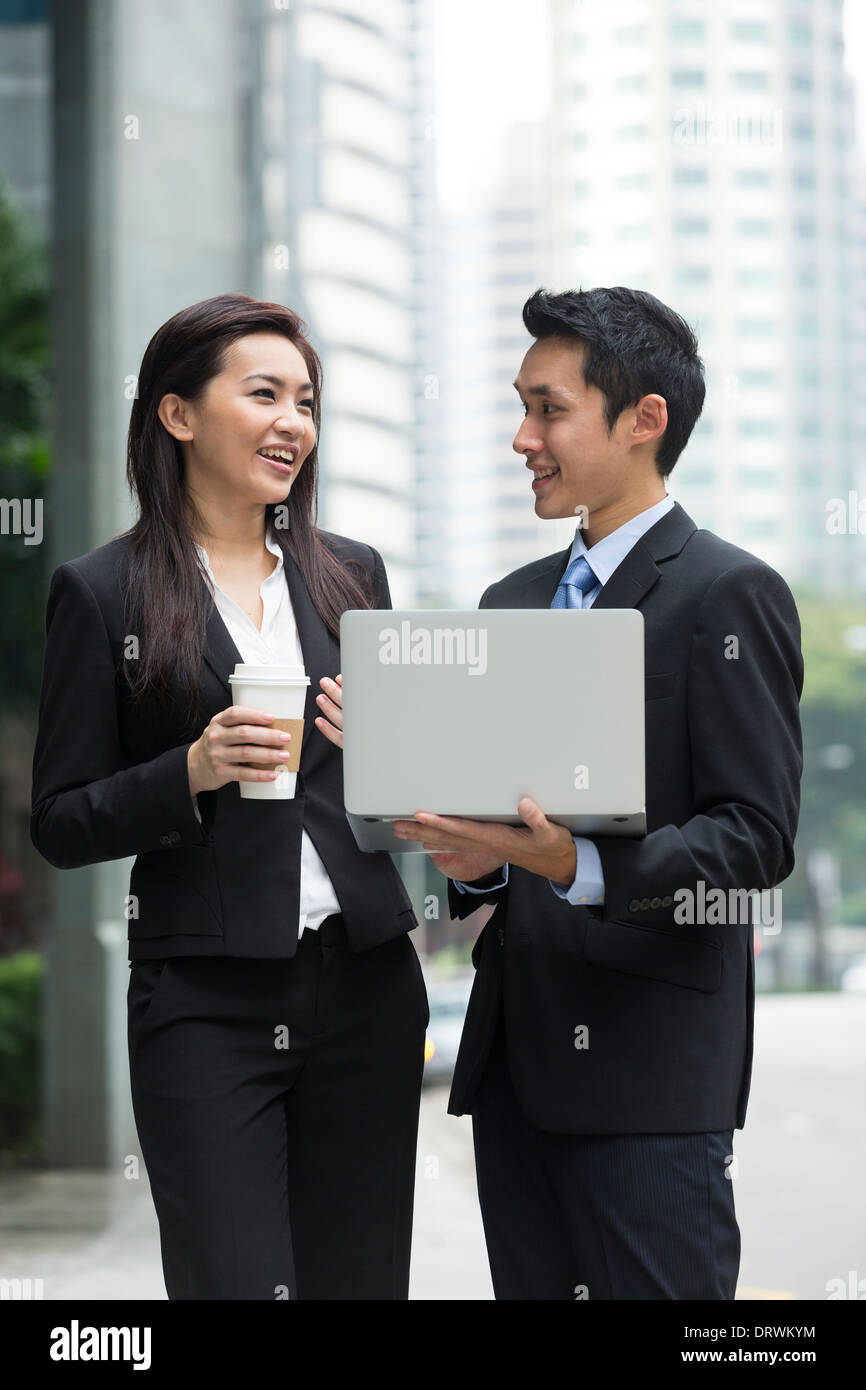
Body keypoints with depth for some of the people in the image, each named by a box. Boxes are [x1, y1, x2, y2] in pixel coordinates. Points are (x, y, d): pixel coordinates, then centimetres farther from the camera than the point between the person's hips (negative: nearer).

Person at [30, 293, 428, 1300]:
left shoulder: (350, 574, 12)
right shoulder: (103, 592, -1)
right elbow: (61, 825, -1)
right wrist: (193, 773, -16)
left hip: (366, 984, 4)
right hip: (205, 998, -4)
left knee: (360, 1277, 6)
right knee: (238, 1281, -9)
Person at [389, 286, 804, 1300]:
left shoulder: (731, 595, -5)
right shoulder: (510, 603, 19)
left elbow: (756, 836, -12)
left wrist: (579, 865, -25)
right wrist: (478, 859, 1)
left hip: (648, 1063, -7)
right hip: (516, 1055, 7)